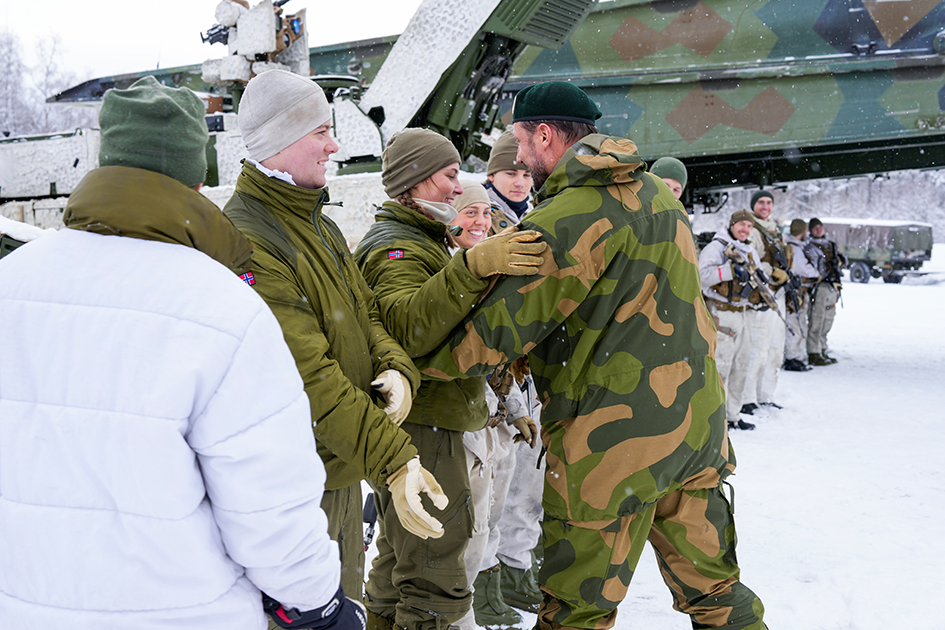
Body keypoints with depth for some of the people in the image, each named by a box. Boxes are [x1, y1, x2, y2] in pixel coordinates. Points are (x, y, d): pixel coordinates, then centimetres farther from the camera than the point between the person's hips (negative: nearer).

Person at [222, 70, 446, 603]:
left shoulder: (317, 221, 12)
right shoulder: (247, 243, -21)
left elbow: (364, 313, 11)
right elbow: (308, 375, -27)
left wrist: (396, 368, -11)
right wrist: (392, 458, -28)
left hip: (342, 468, 9)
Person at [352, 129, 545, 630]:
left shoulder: (420, 239, 18)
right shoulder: (396, 249, -17)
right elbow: (405, 328, -39)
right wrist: (474, 265, -47)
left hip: (425, 423, 11)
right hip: (420, 428, -11)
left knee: (400, 559, 25)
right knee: (434, 581, -4)